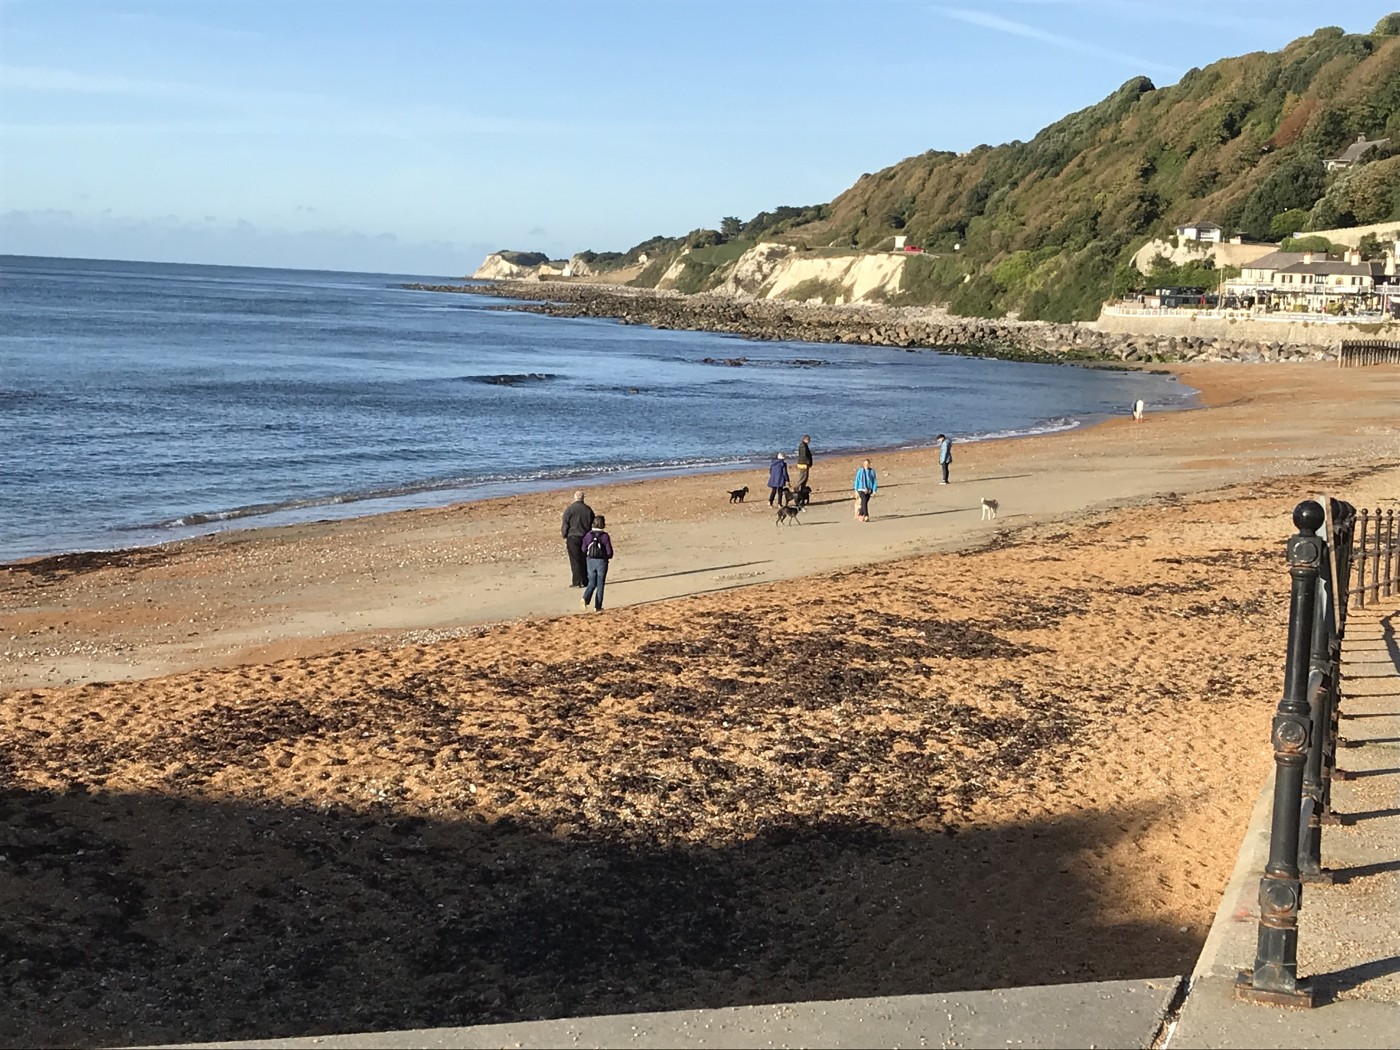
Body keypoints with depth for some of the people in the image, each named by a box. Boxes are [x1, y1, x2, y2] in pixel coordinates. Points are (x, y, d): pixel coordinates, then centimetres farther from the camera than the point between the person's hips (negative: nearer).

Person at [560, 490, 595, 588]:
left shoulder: (570, 509, -7)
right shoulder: (588, 509, 5)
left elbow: (565, 524, -6)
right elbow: (592, 524, 11)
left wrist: (564, 536, 3)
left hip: (573, 537, -4)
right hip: (586, 538, 4)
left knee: (575, 560, -1)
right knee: (585, 560, 9)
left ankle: (577, 582, -3)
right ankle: (585, 581, 11)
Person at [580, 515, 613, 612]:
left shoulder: (588, 535, -2)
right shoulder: (605, 536, -11)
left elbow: (584, 550, 3)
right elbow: (609, 552, -10)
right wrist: (609, 557, 12)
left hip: (591, 561, 3)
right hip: (602, 562, -2)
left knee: (592, 583, 14)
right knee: (600, 585, 8)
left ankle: (585, 598, -14)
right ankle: (597, 607, 9)